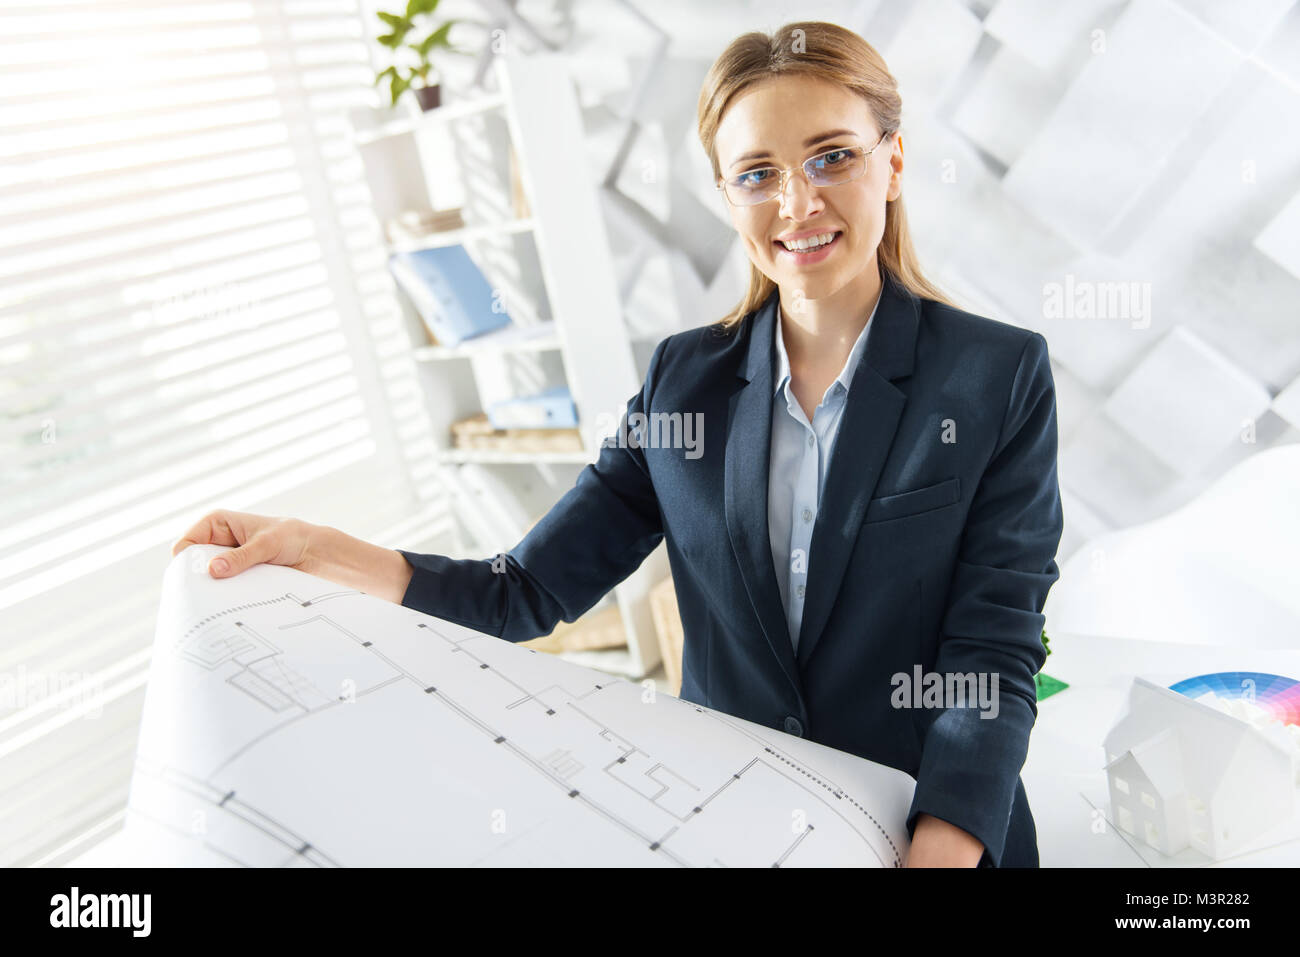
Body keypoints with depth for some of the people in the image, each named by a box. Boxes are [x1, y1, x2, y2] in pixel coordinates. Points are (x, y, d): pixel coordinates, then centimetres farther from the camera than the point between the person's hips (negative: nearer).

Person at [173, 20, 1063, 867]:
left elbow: (993, 656, -14)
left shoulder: (999, 376, -10)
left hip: (939, 833, -2)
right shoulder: (686, 378, -3)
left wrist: (939, 850, -29)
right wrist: (319, 551, -15)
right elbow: (533, 593, -4)